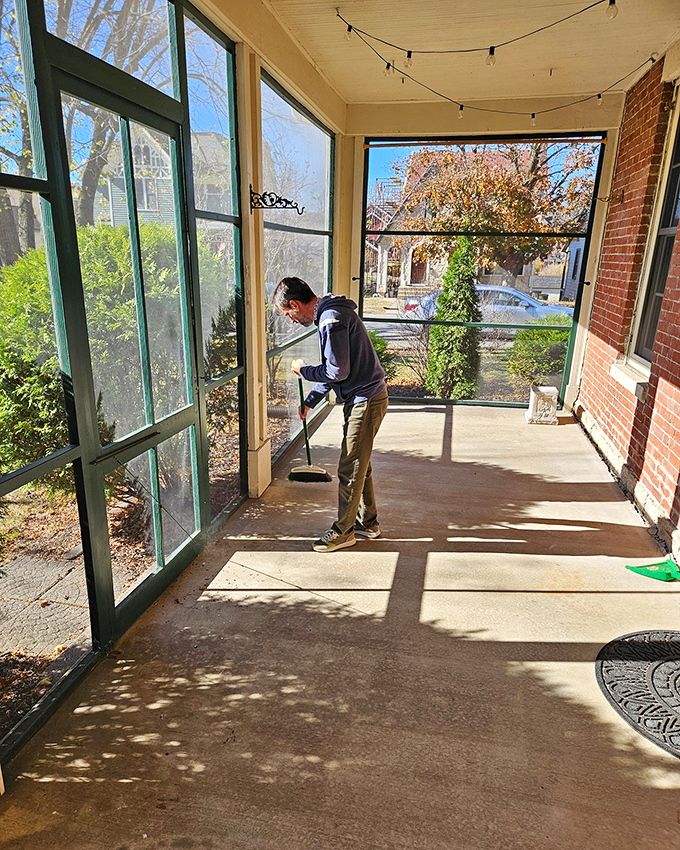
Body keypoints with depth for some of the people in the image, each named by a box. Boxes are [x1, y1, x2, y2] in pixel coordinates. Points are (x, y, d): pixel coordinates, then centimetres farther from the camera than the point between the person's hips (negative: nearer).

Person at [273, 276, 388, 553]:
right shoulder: (330, 314, 15)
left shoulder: (332, 320, -20)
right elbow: (333, 369, 21)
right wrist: (310, 401, 23)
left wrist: (303, 370, -5)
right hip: (364, 398, 10)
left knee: (350, 469, 0)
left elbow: (337, 371, -22)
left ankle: (343, 531, 14)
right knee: (359, 464, 18)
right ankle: (368, 523, 30)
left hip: (366, 401, -10)